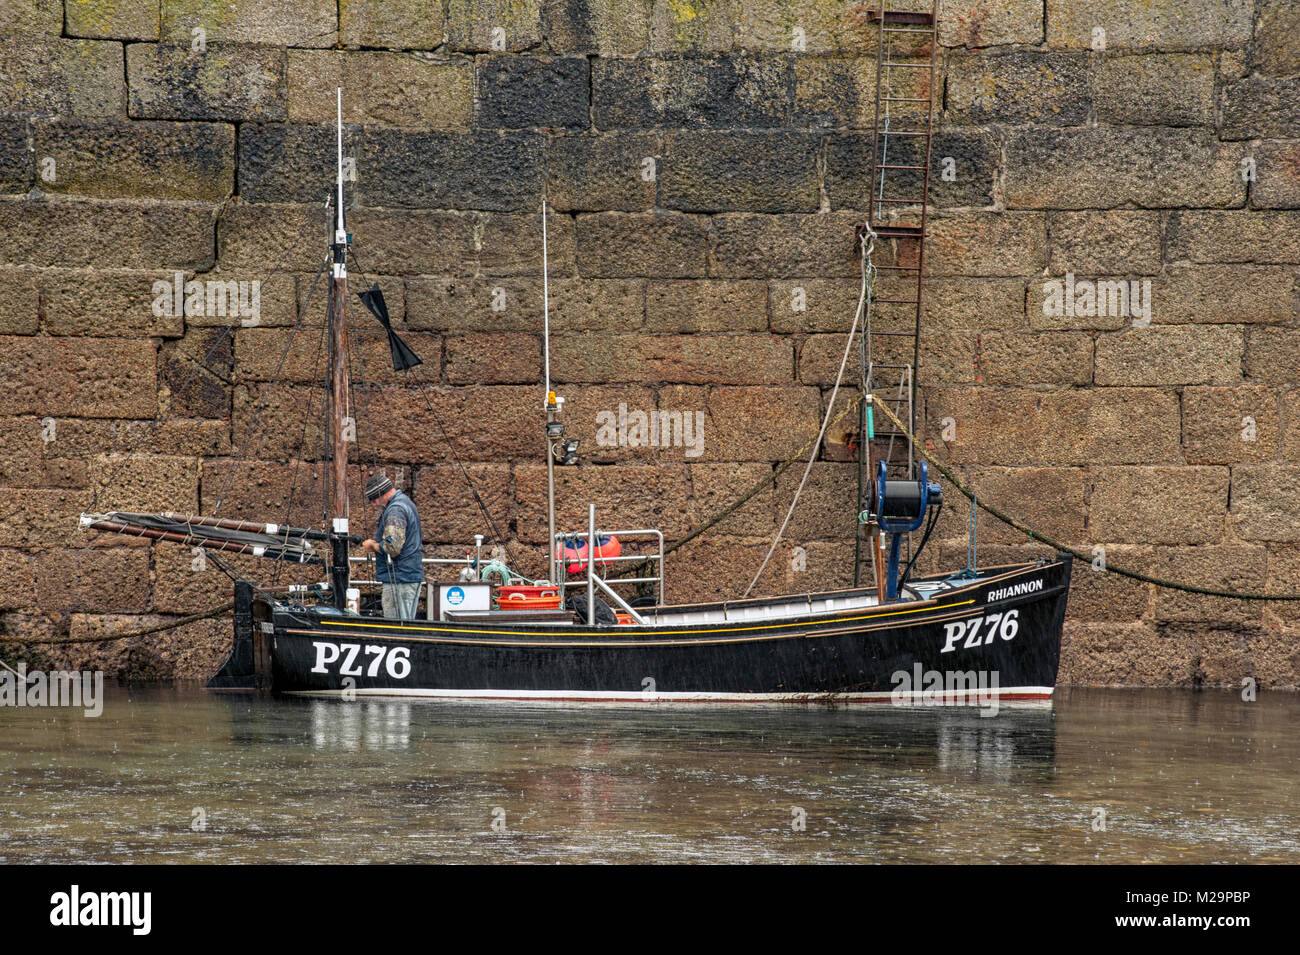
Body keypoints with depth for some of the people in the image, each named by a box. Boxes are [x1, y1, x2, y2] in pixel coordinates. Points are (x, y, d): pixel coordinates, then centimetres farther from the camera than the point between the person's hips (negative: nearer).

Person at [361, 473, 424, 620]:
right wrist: (377, 543, 16)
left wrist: (372, 545, -6)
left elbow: (392, 548, -23)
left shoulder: (395, 511, -16)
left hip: (399, 579, -11)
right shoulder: (405, 502, 18)